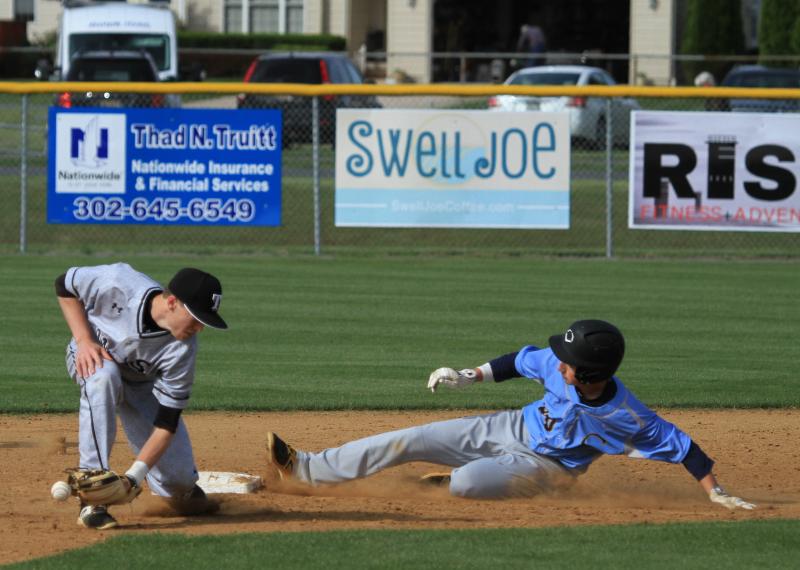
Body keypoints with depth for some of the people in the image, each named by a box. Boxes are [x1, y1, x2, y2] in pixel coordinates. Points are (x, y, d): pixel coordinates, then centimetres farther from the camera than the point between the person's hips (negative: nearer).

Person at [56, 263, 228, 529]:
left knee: (180, 481, -12)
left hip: (141, 385, 1)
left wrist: (134, 475, -39)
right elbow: (65, 285, -15)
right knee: (102, 377, -41)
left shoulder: (182, 349, -30)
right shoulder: (118, 282, -35)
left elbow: (167, 422, -28)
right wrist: (83, 339, -26)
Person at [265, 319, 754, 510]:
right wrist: (470, 376, 3)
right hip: (511, 430, 5)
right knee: (410, 441, -2)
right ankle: (307, 469, 9)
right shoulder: (554, 364, -20)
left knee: (466, 482, -30)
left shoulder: (626, 418, -34)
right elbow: (523, 360, 1)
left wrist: (716, 493, -29)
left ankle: (448, 480, 11)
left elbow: (678, 444, -27)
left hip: (544, 468, -5)